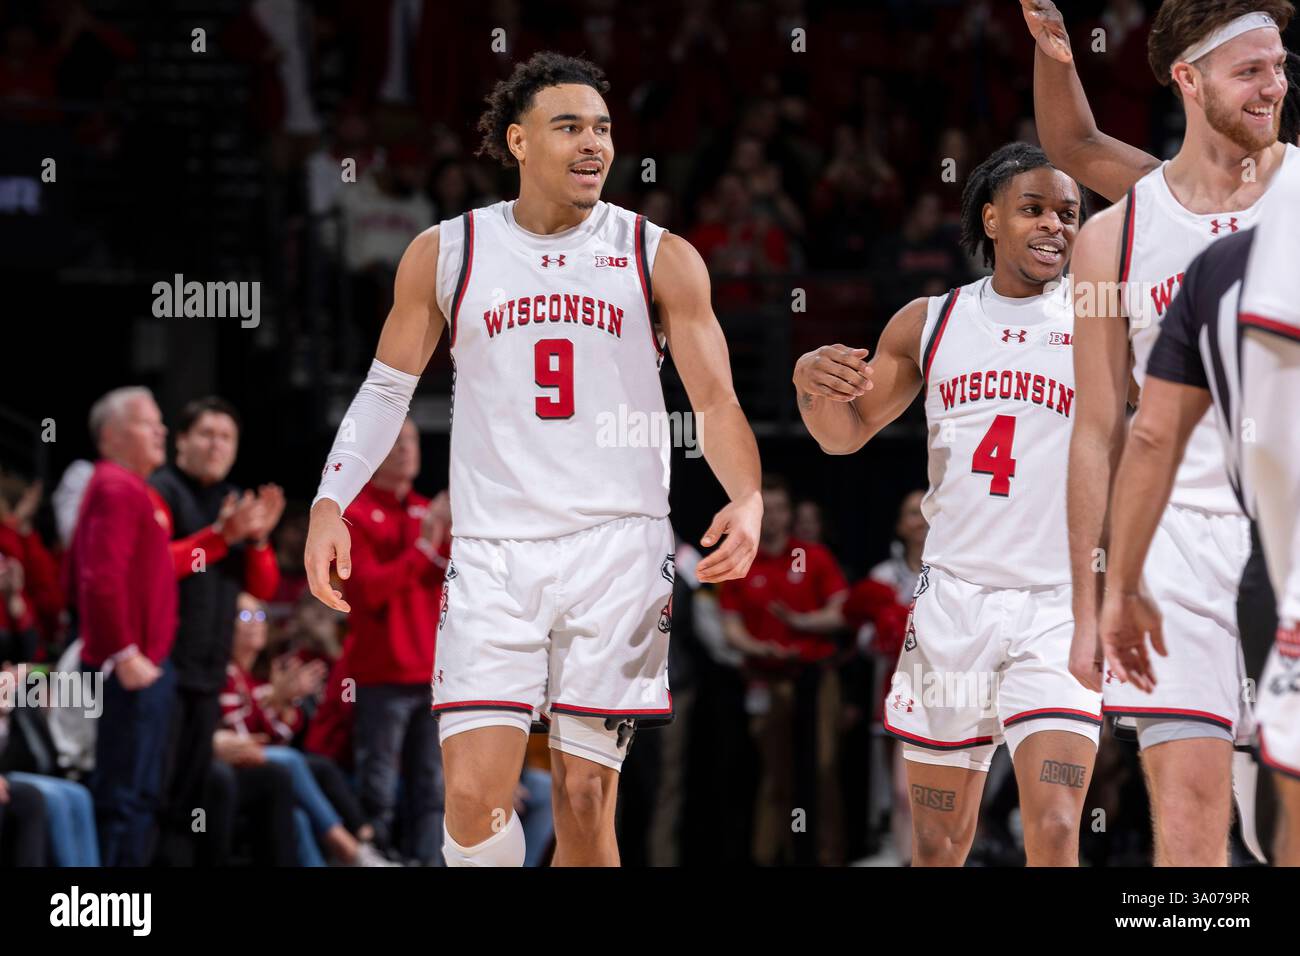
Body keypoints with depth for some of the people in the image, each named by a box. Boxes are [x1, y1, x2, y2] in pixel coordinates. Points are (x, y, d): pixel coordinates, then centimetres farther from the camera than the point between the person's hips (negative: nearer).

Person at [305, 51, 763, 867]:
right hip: (493, 549, 0)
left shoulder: (660, 259, 4)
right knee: (475, 794, -12)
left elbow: (716, 401, 2)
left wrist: (747, 498, -17)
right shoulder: (445, 254, 6)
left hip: (618, 546, 0)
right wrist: (330, 502, 3)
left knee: (585, 799, -1)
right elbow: (387, 390, 15)